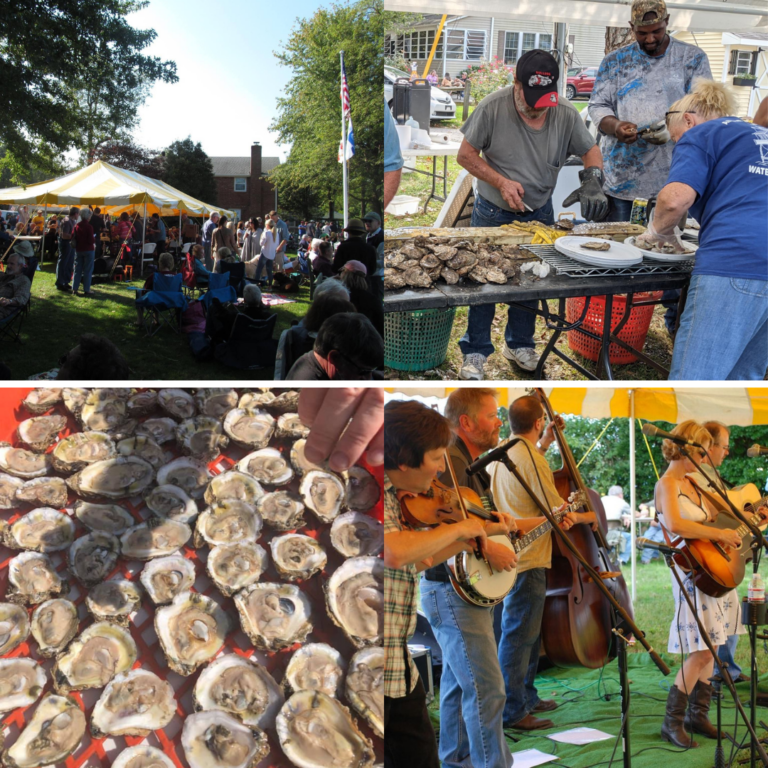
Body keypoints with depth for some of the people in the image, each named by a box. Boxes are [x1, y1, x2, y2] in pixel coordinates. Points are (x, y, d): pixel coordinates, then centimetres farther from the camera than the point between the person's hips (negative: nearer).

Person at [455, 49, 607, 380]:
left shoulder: (565, 114, -9)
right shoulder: (493, 107, -17)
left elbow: (590, 151, 3)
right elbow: (465, 155, -11)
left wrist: (592, 182, -18)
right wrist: (501, 182, -21)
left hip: (539, 213, 3)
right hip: (493, 213, -3)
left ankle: (519, 344, 32)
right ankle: (475, 352, 15)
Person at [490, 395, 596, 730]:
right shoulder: (532, 460, -19)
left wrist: (545, 443, 24)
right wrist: (589, 517, 1)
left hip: (510, 554, 10)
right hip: (528, 560, -10)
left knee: (527, 631, 20)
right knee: (519, 634, -3)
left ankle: (526, 697, 31)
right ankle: (513, 712, 5)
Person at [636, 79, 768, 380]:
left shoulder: (700, 135, 8)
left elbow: (676, 198, -10)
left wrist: (658, 230, 9)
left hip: (737, 262, -8)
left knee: (692, 379, -9)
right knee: (742, 379, 15)